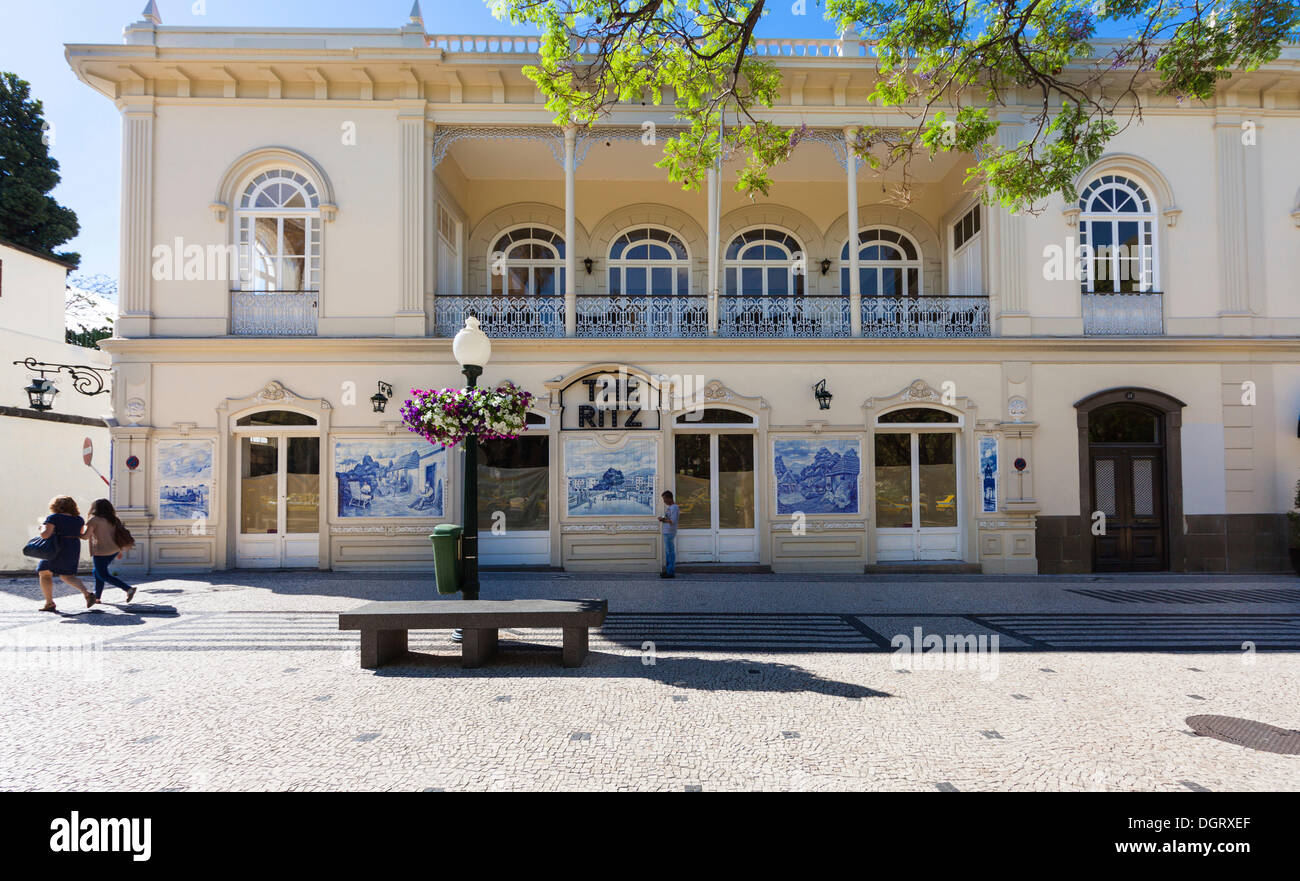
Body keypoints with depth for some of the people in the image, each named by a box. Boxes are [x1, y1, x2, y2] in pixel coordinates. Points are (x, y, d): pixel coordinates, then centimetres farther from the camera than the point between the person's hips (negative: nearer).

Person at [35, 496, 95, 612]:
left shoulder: (54, 518, -9)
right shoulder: (79, 519, 7)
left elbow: (45, 534, -18)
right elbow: (80, 535, 17)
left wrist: (42, 529, 2)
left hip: (57, 549, -5)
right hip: (74, 549, 5)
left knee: (44, 573, 14)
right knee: (67, 576, 15)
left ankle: (49, 603, 11)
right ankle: (87, 593, -8)